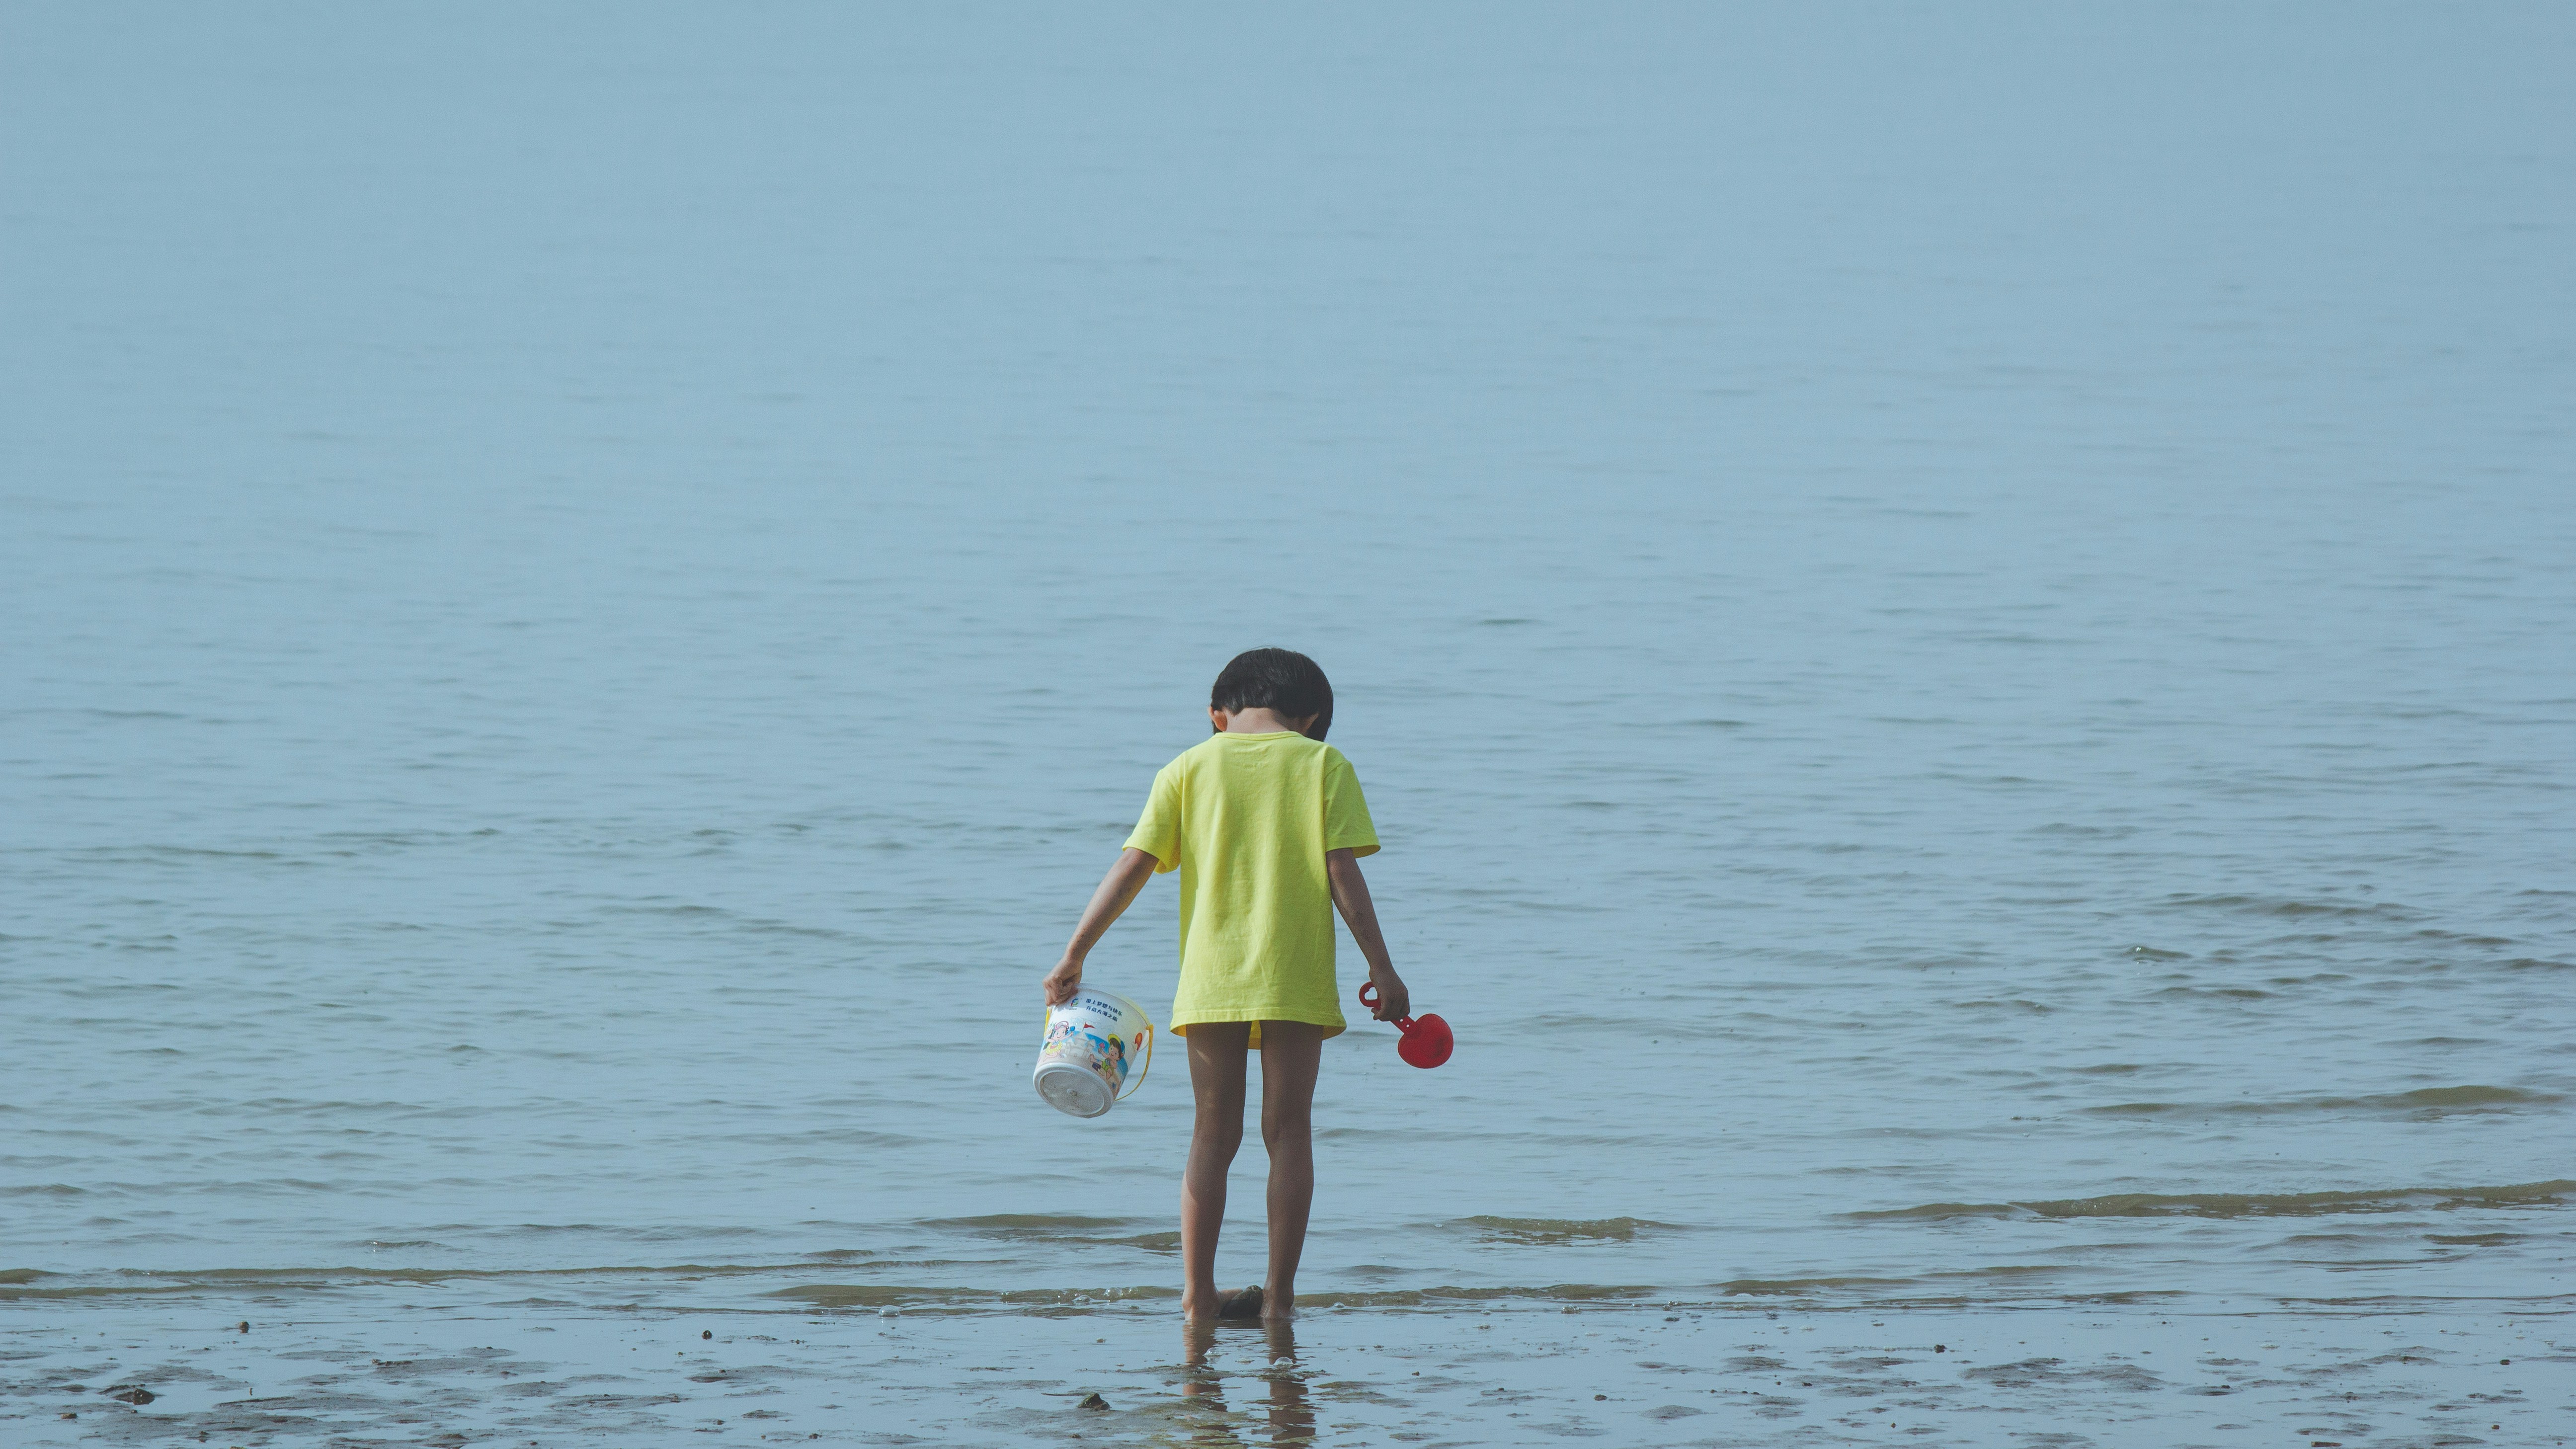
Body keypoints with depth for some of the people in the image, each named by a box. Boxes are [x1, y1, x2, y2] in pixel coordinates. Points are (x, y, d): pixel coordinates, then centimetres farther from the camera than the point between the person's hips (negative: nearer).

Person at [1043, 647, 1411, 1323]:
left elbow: (1132, 867, 0)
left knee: (1214, 1135, 10)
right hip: (1296, 980, -1)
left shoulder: (1190, 769, 6)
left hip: (1211, 980, 1)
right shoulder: (1323, 765, 3)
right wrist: (1380, 967, 1)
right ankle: (1279, 1294, 2)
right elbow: (1343, 873, -4)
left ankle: (1198, 1294, 5)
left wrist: (1074, 957, 3)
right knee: (1288, 1132, 5)